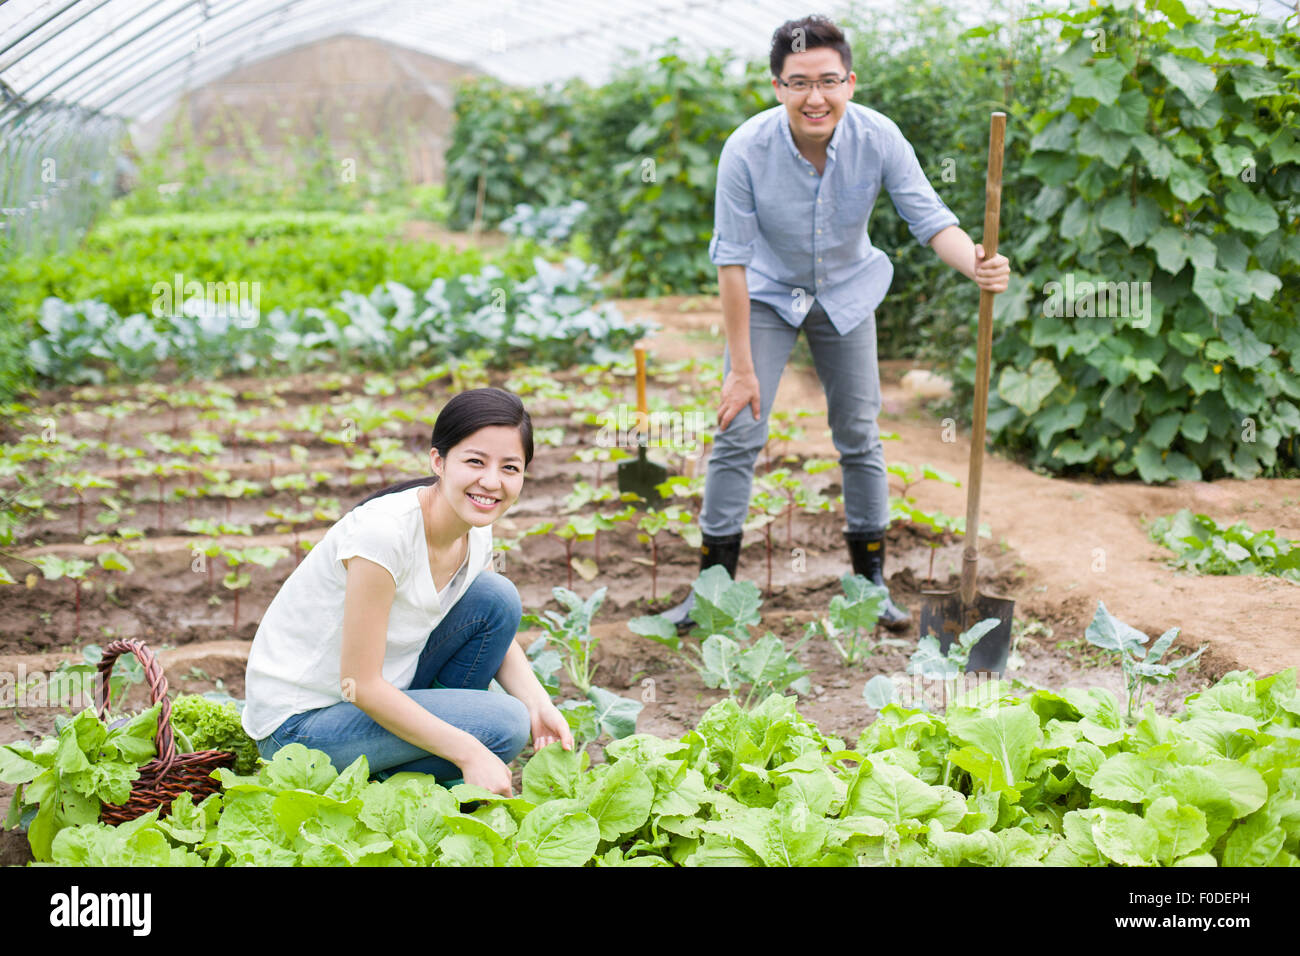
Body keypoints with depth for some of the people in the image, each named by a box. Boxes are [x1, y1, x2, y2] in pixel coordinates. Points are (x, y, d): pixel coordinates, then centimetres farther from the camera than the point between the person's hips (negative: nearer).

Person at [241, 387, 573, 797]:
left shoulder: (475, 526, -6)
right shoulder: (384, 531, -30)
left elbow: (498, 628, 10)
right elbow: (362, 685, -27)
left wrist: (539, 703, -9)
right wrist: (469, 752, -24)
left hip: (377, 691, 8)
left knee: (497, 596, -5)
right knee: (504, 724, -20)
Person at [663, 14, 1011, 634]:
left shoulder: (878, 137, -24)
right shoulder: (746, 149, -29)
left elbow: (929, 218, -21)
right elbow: (731, 260, -24)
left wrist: (976, 264, -44)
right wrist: (742, 368, -22)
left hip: (846, 294, 2)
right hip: (767, 295, -2)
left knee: (859, 437, 6)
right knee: (738, 433, -7)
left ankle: (870, 581, 20)